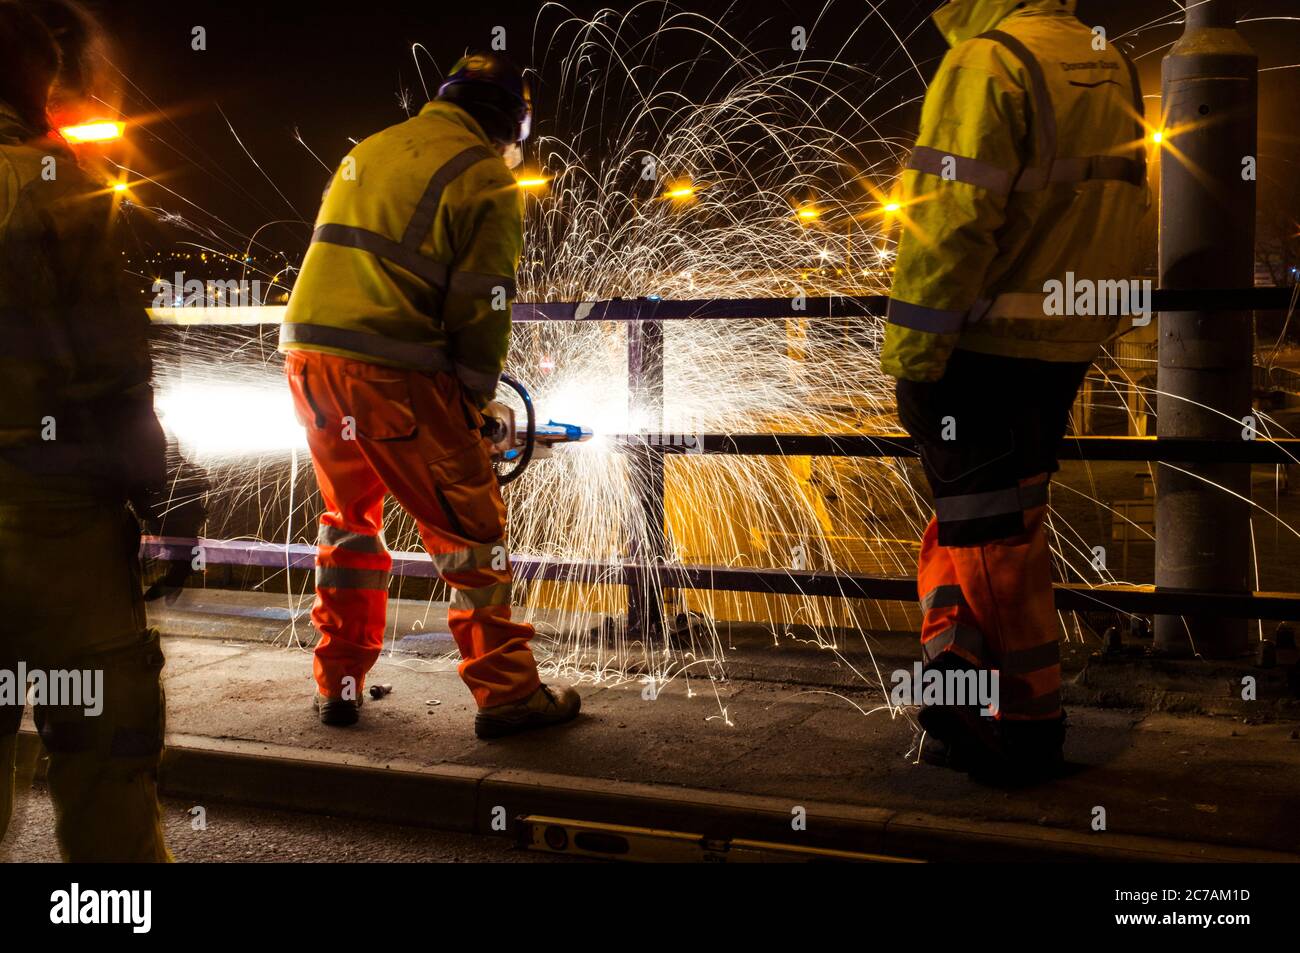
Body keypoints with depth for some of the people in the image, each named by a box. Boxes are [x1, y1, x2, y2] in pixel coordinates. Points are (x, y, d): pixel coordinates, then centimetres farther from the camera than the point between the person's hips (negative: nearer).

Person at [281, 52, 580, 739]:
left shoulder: (369, 151, 20)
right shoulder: (484, 181, -2)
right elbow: (481, 310, -6)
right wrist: (474, 401, 6)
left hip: (308, 354, 7)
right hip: (390, 372, -7)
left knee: (349, 519, 22)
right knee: (469, 527, 4)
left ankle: (338, 686, 27)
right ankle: (506, 695, 6)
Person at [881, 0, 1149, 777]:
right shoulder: (1111, 67, 13)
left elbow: (949, 220, -20)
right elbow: (1122, 212, 16)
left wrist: (910, 352, -17)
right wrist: (1093, 319, 20)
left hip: (988, 347, -8)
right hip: (1068, 347, 8)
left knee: (993, 534, 2)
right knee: (1005, 519, 17)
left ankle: (1025, 729, 10)